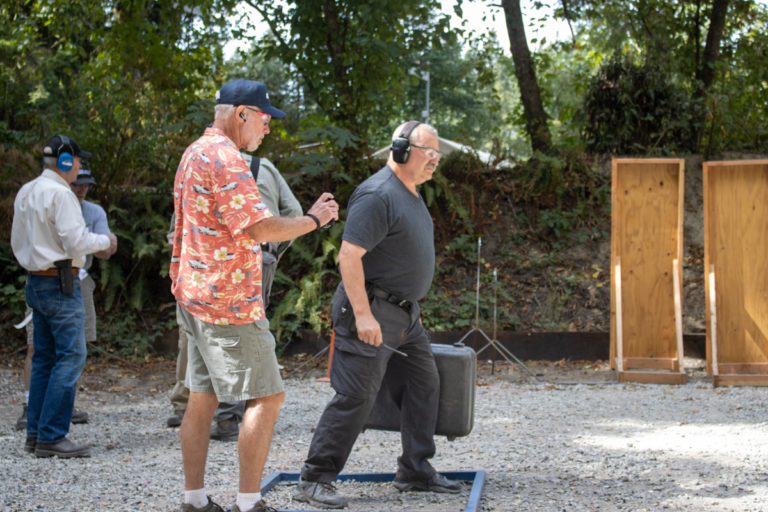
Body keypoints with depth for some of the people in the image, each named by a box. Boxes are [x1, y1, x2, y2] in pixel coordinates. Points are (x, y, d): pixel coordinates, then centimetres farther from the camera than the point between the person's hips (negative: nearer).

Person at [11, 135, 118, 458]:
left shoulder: (26, 192, 14)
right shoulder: (59, 193, -14)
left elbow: (17, 241, 19)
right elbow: (75, 240, -18)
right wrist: (105, 241, -2)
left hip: (35, 282, 10)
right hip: (60, 284, -10)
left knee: (44, 358, 13)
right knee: (71, 357, -8)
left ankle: (35, 433, 14)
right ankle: (51, 437, -10)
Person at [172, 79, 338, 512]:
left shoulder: (196, 153, 17)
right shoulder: (224, 158, -16)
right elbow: (261, 228, -23)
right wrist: (314, 219, -11)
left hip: (198, 297, 10)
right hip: (229, 302, -10)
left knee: (203, 398, 11)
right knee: (267, 396, -5)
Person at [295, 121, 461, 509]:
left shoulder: (411, 195, 16)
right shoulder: (378, 194, -17)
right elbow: (349, 255, -23)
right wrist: (363, 314, -27)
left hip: (404, 314, 10)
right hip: (371, 312, -10)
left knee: (423, 387, 12)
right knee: (354, 397, -10)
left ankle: (416, 472, 22)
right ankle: (314, 481, -3)